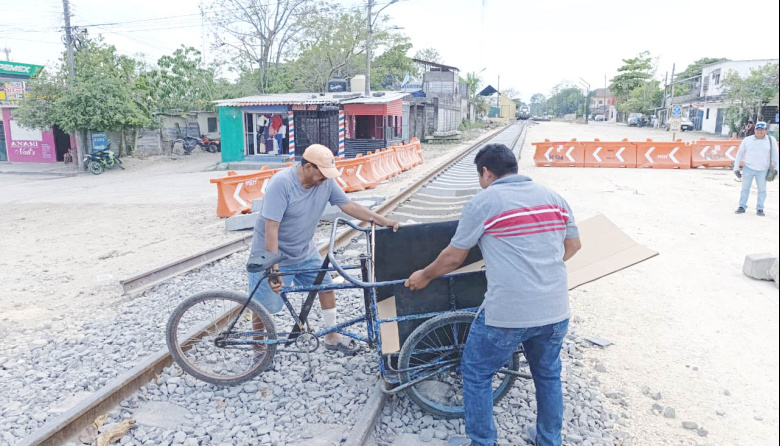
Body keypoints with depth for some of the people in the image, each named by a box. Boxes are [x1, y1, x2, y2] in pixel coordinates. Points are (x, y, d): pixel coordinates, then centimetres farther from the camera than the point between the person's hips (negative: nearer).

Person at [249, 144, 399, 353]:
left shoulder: (326, 182, -9)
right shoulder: (281, 183, -27)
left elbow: (349, 206, -3)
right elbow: (271, 227, -30)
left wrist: (382, 220, -10)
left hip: (304, 251, 6)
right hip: (271, 253, -6)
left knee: (326, 285, 9)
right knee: (265, 306, 0)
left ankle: (332, 337, 27)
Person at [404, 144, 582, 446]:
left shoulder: (484, 201, -7)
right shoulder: (554, 198, 9)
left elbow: (453, 258, -3)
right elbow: (573, 245, 18)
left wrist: (424, 276, 14)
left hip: (507, 314, -6)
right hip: (556, 311, 6)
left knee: (476, 374, 14)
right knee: (548, 375, 26)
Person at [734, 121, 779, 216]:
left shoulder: (771, 140, 3)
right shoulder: (747, 140, 2)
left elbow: (775, 155, 9)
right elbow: (740, 153, 7)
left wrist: (775, 168, 6)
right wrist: (736, 168, 4)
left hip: (763, 170, 0)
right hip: (748, 168, 0)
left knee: (762, 190, 5)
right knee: (745, 188, 5)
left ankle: (760, 209, 13)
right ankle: (742, 207, 12)